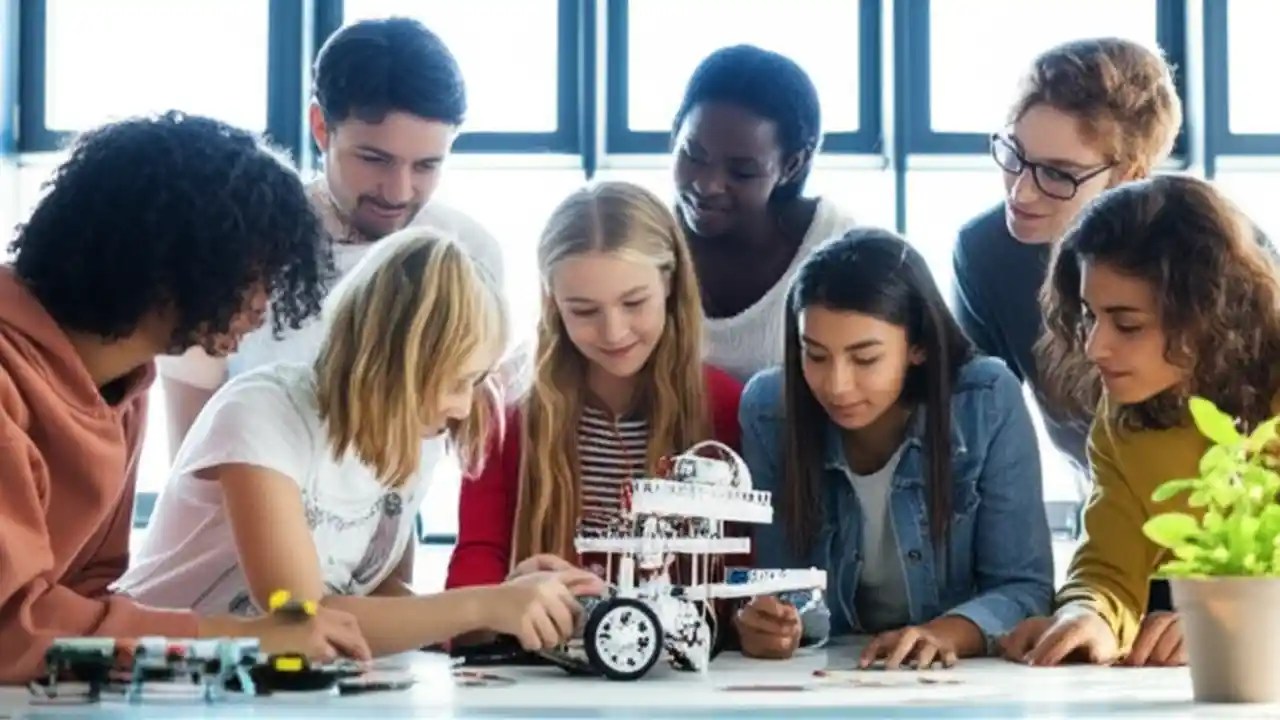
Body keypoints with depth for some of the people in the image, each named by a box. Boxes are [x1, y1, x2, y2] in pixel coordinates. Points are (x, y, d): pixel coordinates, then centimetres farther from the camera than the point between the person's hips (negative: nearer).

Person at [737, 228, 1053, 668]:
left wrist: (946, 634, -31)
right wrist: (774, 624, -27)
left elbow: (1024, 586, -12)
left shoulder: (989, 404, -14)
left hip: (965, 677, -1)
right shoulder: (767, 410, -10)